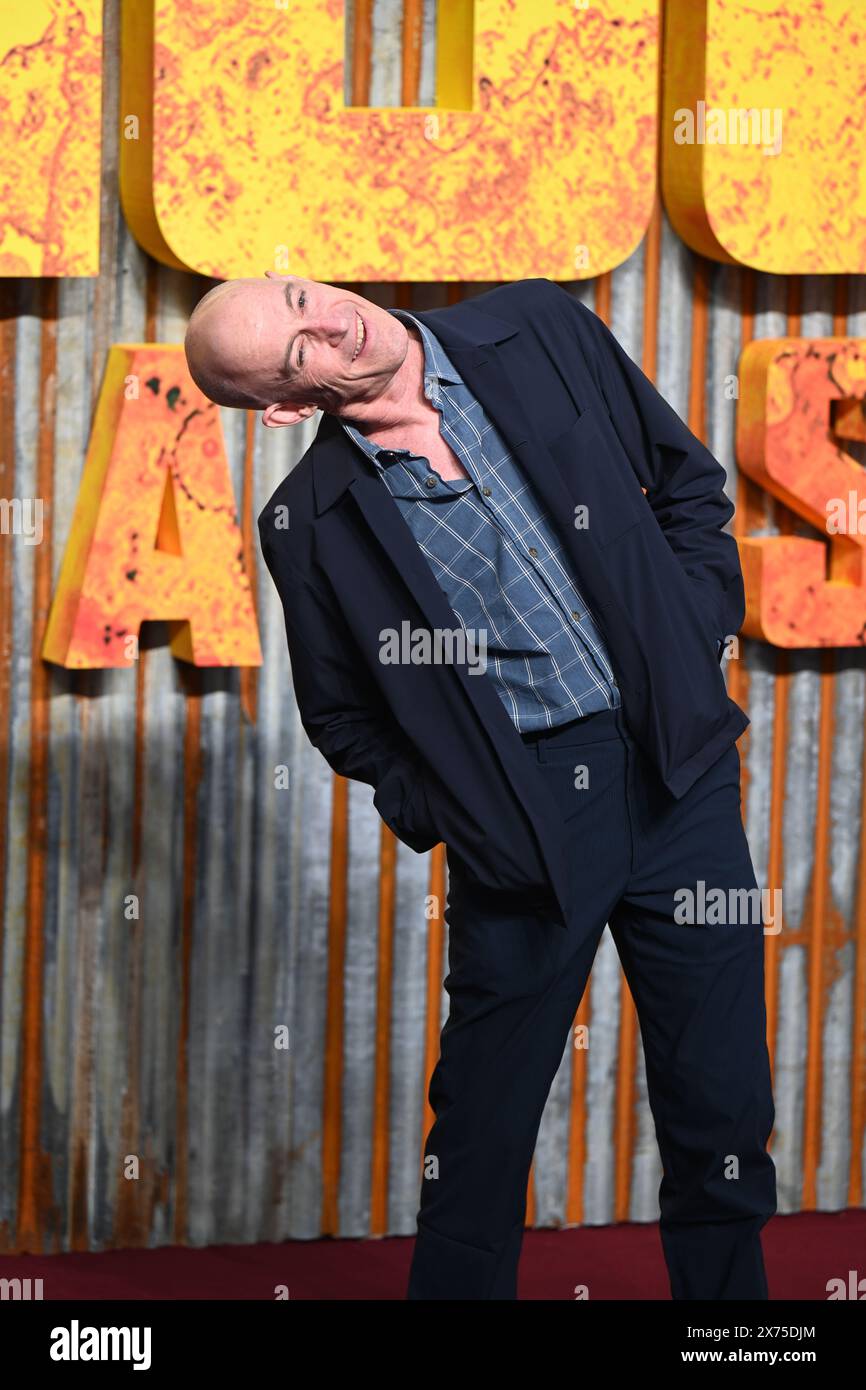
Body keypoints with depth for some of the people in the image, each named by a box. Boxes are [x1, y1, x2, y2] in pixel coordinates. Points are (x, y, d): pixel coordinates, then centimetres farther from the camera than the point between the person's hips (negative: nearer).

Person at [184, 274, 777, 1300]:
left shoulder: (539, 332, 2)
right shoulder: (312, 524, -3)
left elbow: (688, 481, 11)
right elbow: (343, 715, 9)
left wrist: (695, 644, 2)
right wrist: (439, 815, -5)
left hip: (676, 777, 2)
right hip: (521, 824, -2)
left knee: (723, 1117, 7)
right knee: (481, 1136, 4)